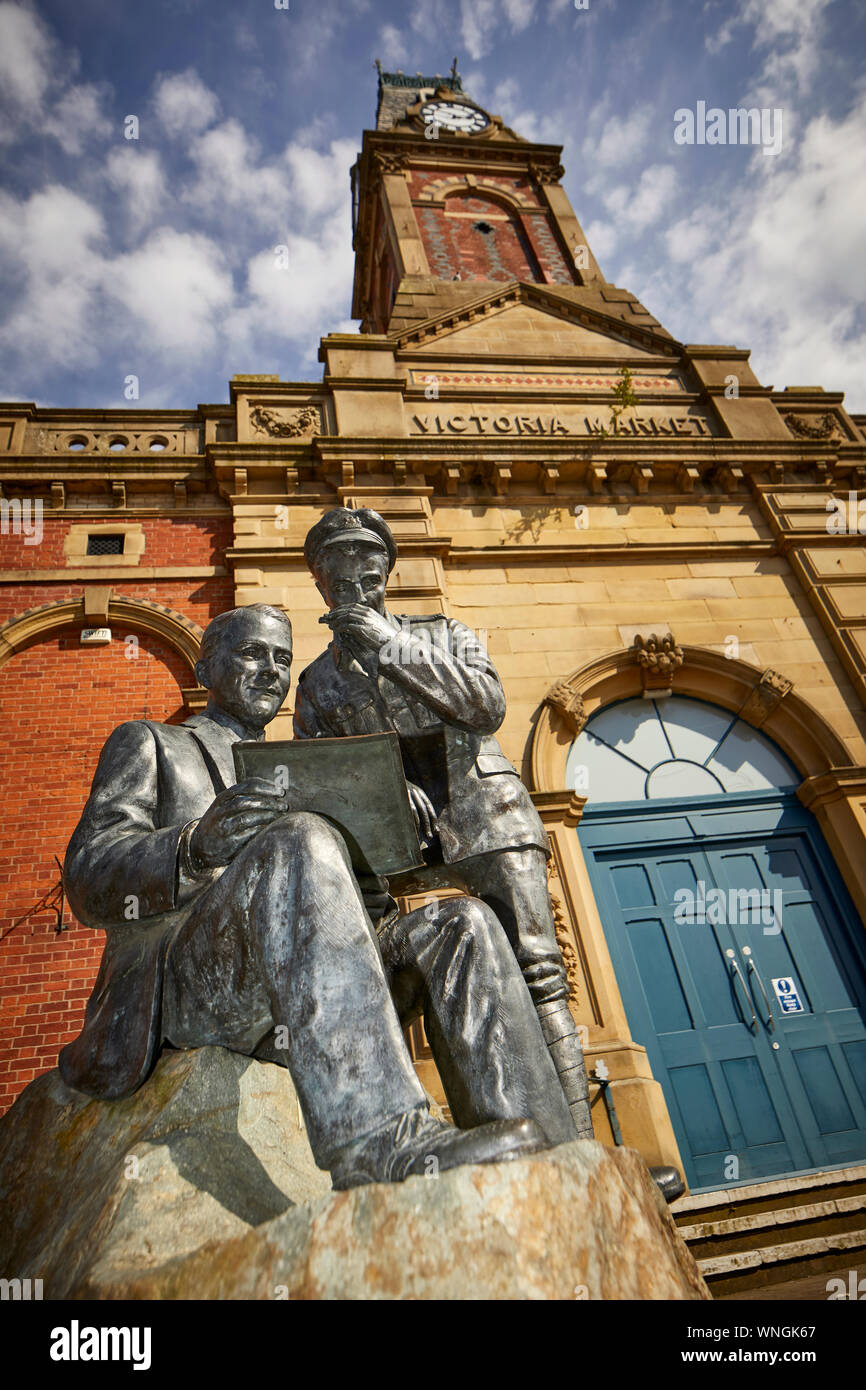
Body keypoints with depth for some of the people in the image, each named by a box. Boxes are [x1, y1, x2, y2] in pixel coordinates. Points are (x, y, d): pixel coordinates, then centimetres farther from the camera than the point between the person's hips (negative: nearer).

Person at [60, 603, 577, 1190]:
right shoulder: (146, 743, 18)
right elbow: (88, 879, 0)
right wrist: (196, 845, -24)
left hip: (284, 1001, 5)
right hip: (175, 983, -5)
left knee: (463, 926, -17)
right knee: (301, 840, -34)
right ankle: (376, 1143, -45)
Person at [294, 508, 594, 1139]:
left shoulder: (443, 632, 20)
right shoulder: (317, 680, 23)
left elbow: (488, 705, 1)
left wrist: (395, 646, -5)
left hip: (487, 816, 0)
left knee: (537, 975, -12)